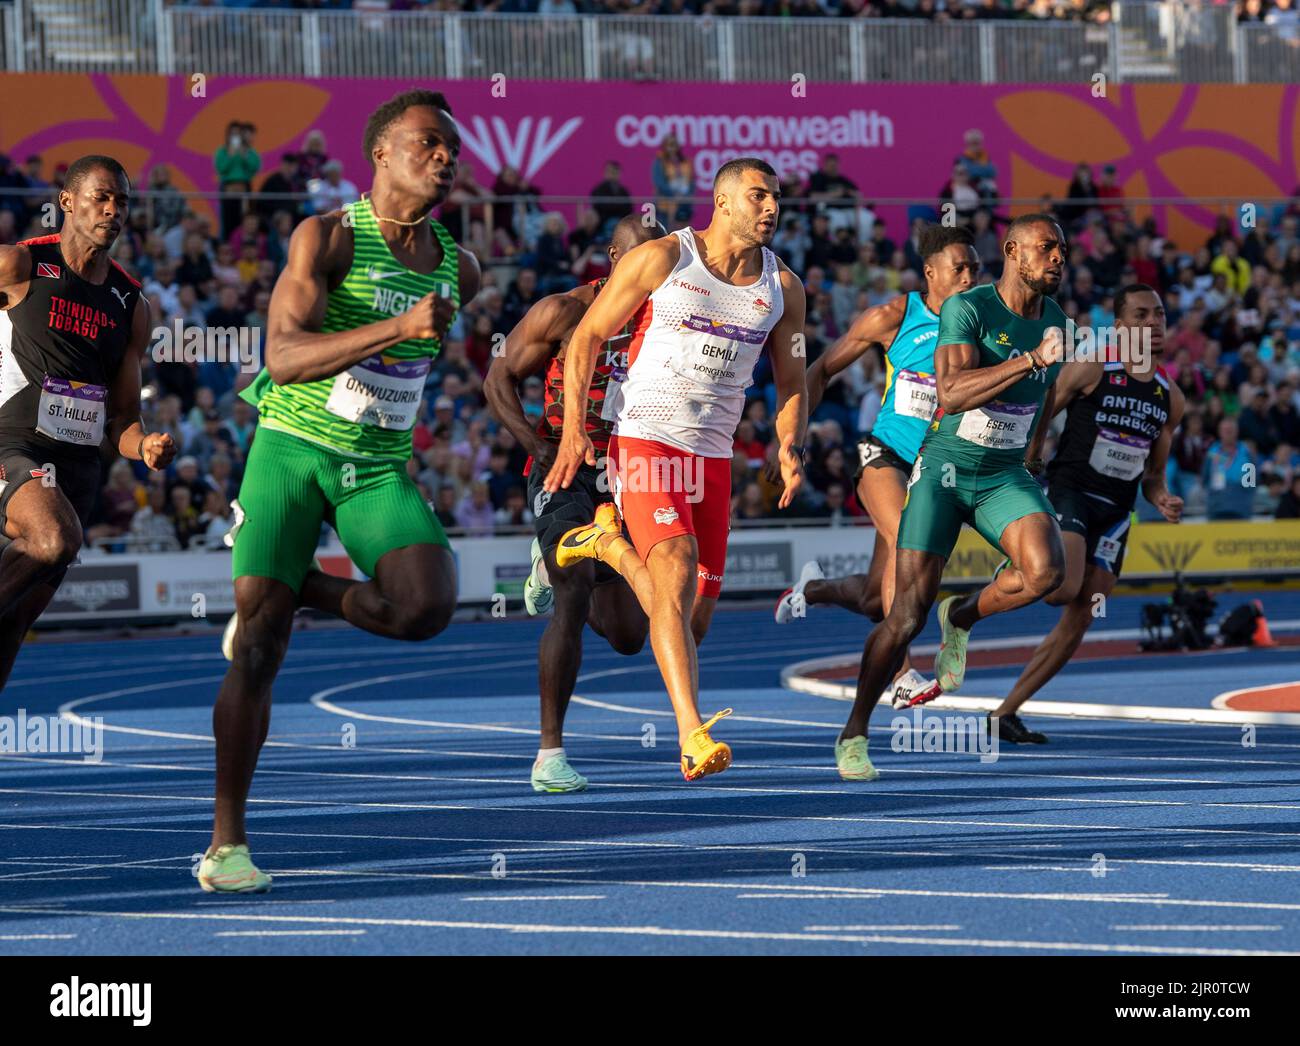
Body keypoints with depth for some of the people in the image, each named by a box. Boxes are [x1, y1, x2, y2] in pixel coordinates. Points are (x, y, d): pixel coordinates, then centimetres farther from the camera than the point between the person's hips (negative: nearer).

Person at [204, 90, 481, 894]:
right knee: (258, 641, -8)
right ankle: (227, 843, 1)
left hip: (378, 468, 4)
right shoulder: (329, 237, -11)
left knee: (428, 605, -23)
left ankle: (309, 591, 9)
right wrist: (398, 328, -34)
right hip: (293, 447, -4)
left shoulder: (458, 268, 6)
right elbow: (285, 353, -24)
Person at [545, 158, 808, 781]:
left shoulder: (783, 288, 8)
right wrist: (574, 430, -10)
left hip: (713, 458, 5)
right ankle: (693, 736, -32)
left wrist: (790, 449, -2)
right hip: (643, 441, -5)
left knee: (692, 620, 6)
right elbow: (587, 337, 0)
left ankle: (610, 543, 35)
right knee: (677, 570, -26)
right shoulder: (661, 259, -4)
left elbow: (791, 381, 17)